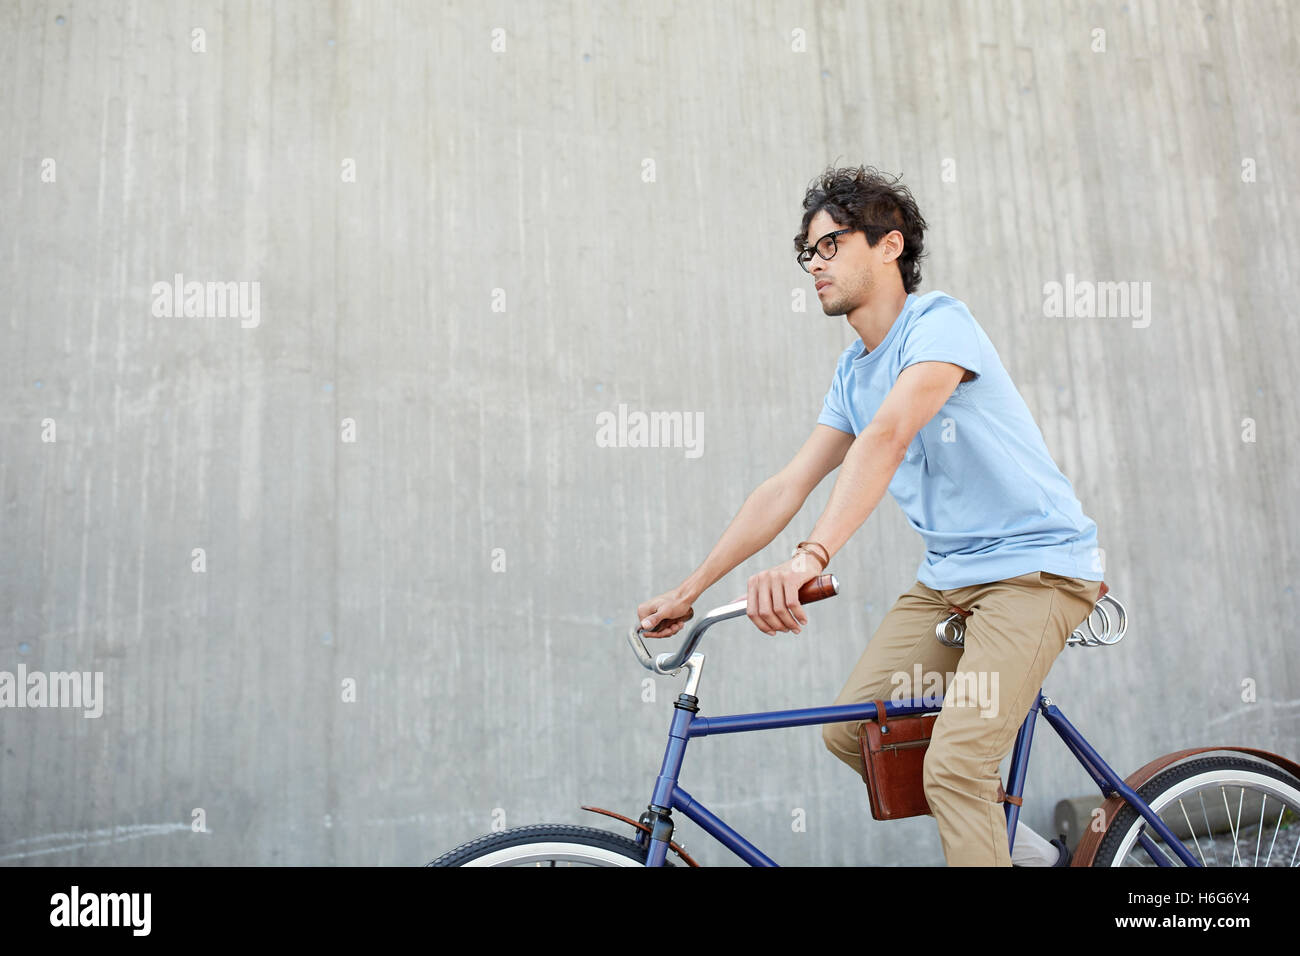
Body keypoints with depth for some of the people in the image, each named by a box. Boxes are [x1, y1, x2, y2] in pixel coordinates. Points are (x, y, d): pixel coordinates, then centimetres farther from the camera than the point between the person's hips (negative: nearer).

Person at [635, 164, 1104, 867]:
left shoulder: (939, 323, -14)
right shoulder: (852, 372, 10)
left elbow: (887, 436, -32)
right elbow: (786, 488, 8)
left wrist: (812, 556, -46)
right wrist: (687, 591, 5)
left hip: (1034, 564, -8)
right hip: (947, 575, 8)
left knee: (952, 765, -20)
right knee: (849, 730, 3)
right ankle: (1019, 845, 20)